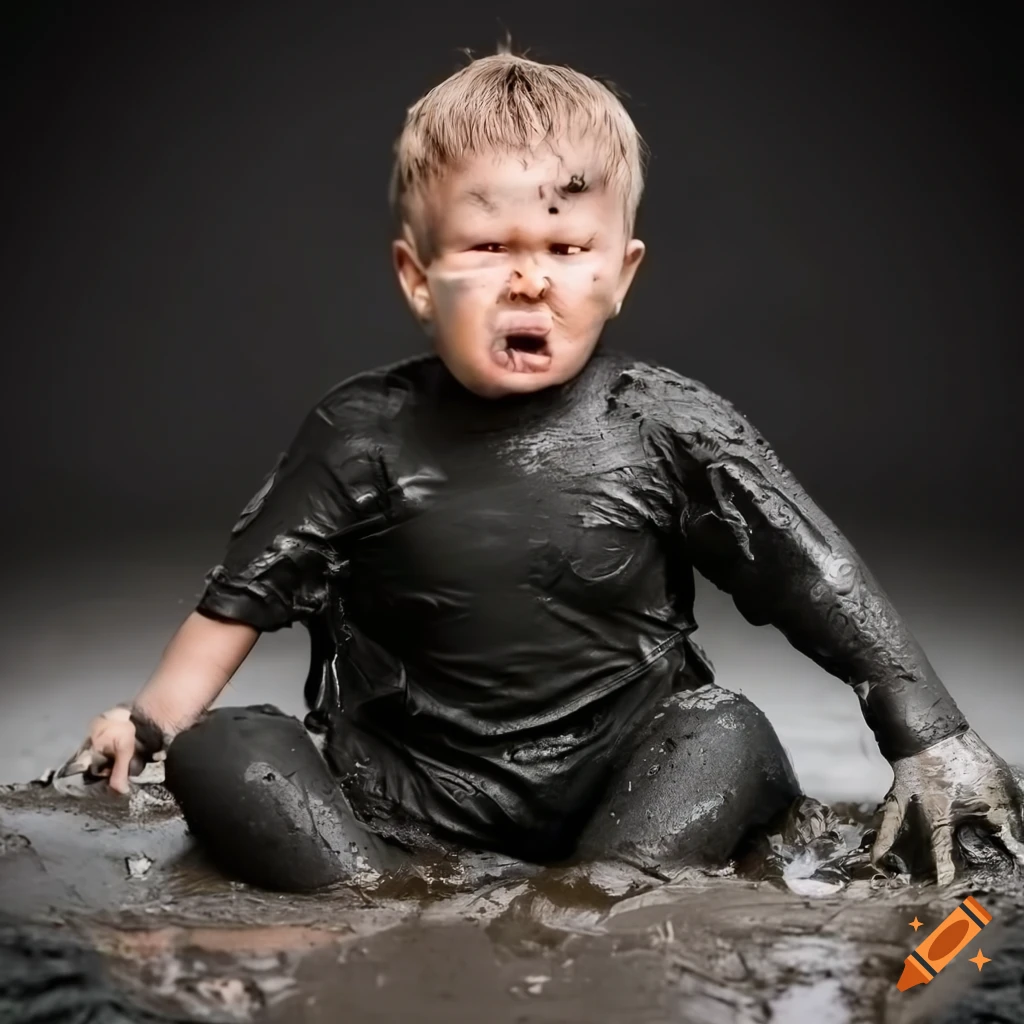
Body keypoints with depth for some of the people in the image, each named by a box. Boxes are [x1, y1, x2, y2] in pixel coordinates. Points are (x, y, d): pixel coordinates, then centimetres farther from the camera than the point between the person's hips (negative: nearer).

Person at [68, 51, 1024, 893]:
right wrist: (155, 720, 0)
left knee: (729, 734, -26)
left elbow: (821, 582, -6)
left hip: (616, 780, -1)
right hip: (407, 788, 1)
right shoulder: (363, 433, -5)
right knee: (219, 753, -15)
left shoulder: (672, 428, -9)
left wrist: (929, 739, -9)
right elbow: (251, 585, 4)